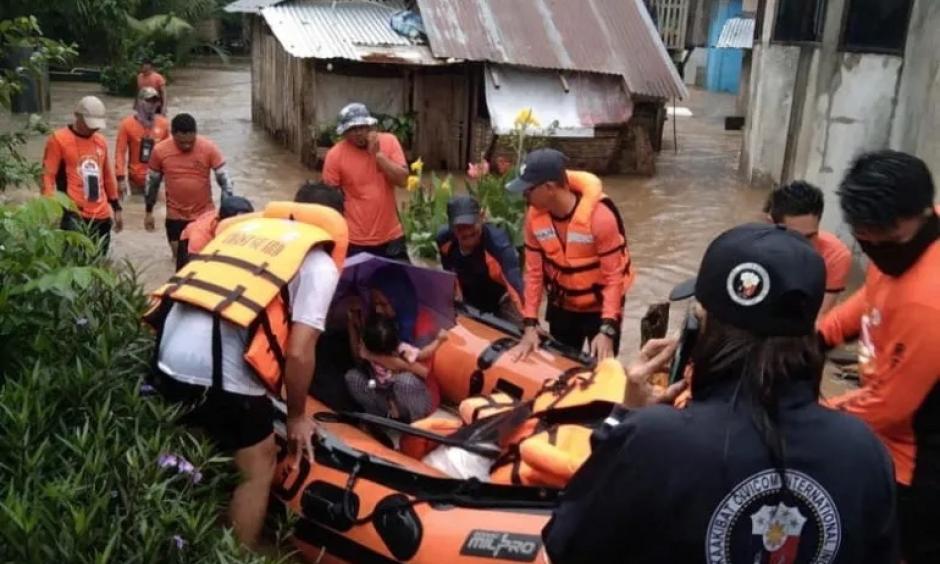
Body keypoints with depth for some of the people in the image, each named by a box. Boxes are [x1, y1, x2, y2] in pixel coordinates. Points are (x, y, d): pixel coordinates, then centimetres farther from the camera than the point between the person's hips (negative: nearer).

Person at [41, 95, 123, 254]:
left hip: (102, 215, 6)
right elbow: (48, 176, -5)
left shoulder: (101, 141, 15)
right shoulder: (58, 139, -3)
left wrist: (116, 207, 23)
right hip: (74, 215, -6)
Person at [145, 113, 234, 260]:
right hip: (175, 215, 1)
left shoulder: (209, 148, -15)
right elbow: (152, 182, 4)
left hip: (205, 213, -1)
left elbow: (224, 179, -9)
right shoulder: (160, 150, -10)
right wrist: (149, 212, 9)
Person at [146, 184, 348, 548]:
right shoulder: (320, 263, 7)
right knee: (259, 467, 16)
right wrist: (296, 417, 13)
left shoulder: (246, 226, 24)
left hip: (167, 357, 7)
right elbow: (298, 353, -4)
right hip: (222, 369, -7)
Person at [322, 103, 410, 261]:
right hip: (355, 241, -2)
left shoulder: (389, 142, -2)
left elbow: (402, 179, -9)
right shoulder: (335, 154, -9)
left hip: (391, 237, 3)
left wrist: (378, 153, -17)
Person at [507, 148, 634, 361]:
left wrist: (607, 329, -29)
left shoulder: (600, 215, -29)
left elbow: (614, 276, -24)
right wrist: (530, 324, -9)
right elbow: (534, 272, -6)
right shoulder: (535, 215, -13)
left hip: (600, 307, -4)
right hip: (561, 306, 5)